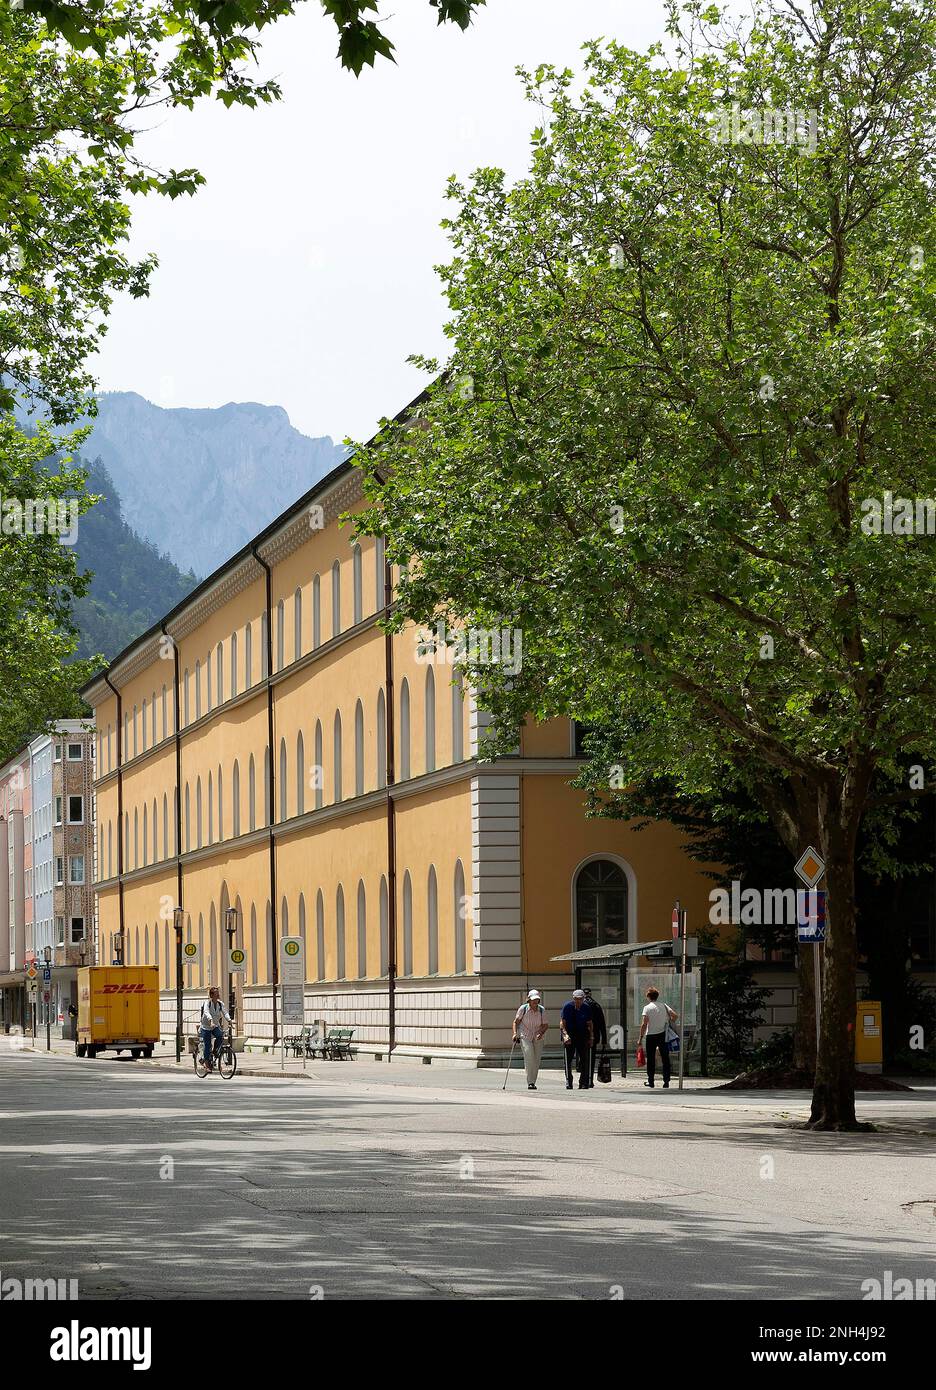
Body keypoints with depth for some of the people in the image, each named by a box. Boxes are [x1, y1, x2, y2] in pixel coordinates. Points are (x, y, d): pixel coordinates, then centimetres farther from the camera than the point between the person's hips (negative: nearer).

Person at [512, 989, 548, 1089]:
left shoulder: (542, 1010, -2)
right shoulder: (523, 1009, -7)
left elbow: (545, 1025, 3)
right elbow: (516, 1022, 2)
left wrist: (541, 1033, -16)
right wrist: (515, 1033, -11)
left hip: (537, 1038, 3)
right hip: (525, 1036, -3)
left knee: (536, 1060, 2)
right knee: (529, 1055, -22)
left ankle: (533, 1082, 17)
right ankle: (530, 1082, -21)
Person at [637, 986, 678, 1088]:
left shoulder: (647, 1008, -7)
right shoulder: (664, 1006, 4)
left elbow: (644, 1024, -13)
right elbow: (675, 1016, -2)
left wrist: (640, 1038, -10)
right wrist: (669, 1023, 16)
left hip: (651, 1035, -3)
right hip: (663, 1034, 3)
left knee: (651, 1059, 7)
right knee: (665, 1058, 6)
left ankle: (650, 1082, 11)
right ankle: (666, 1082, 3)